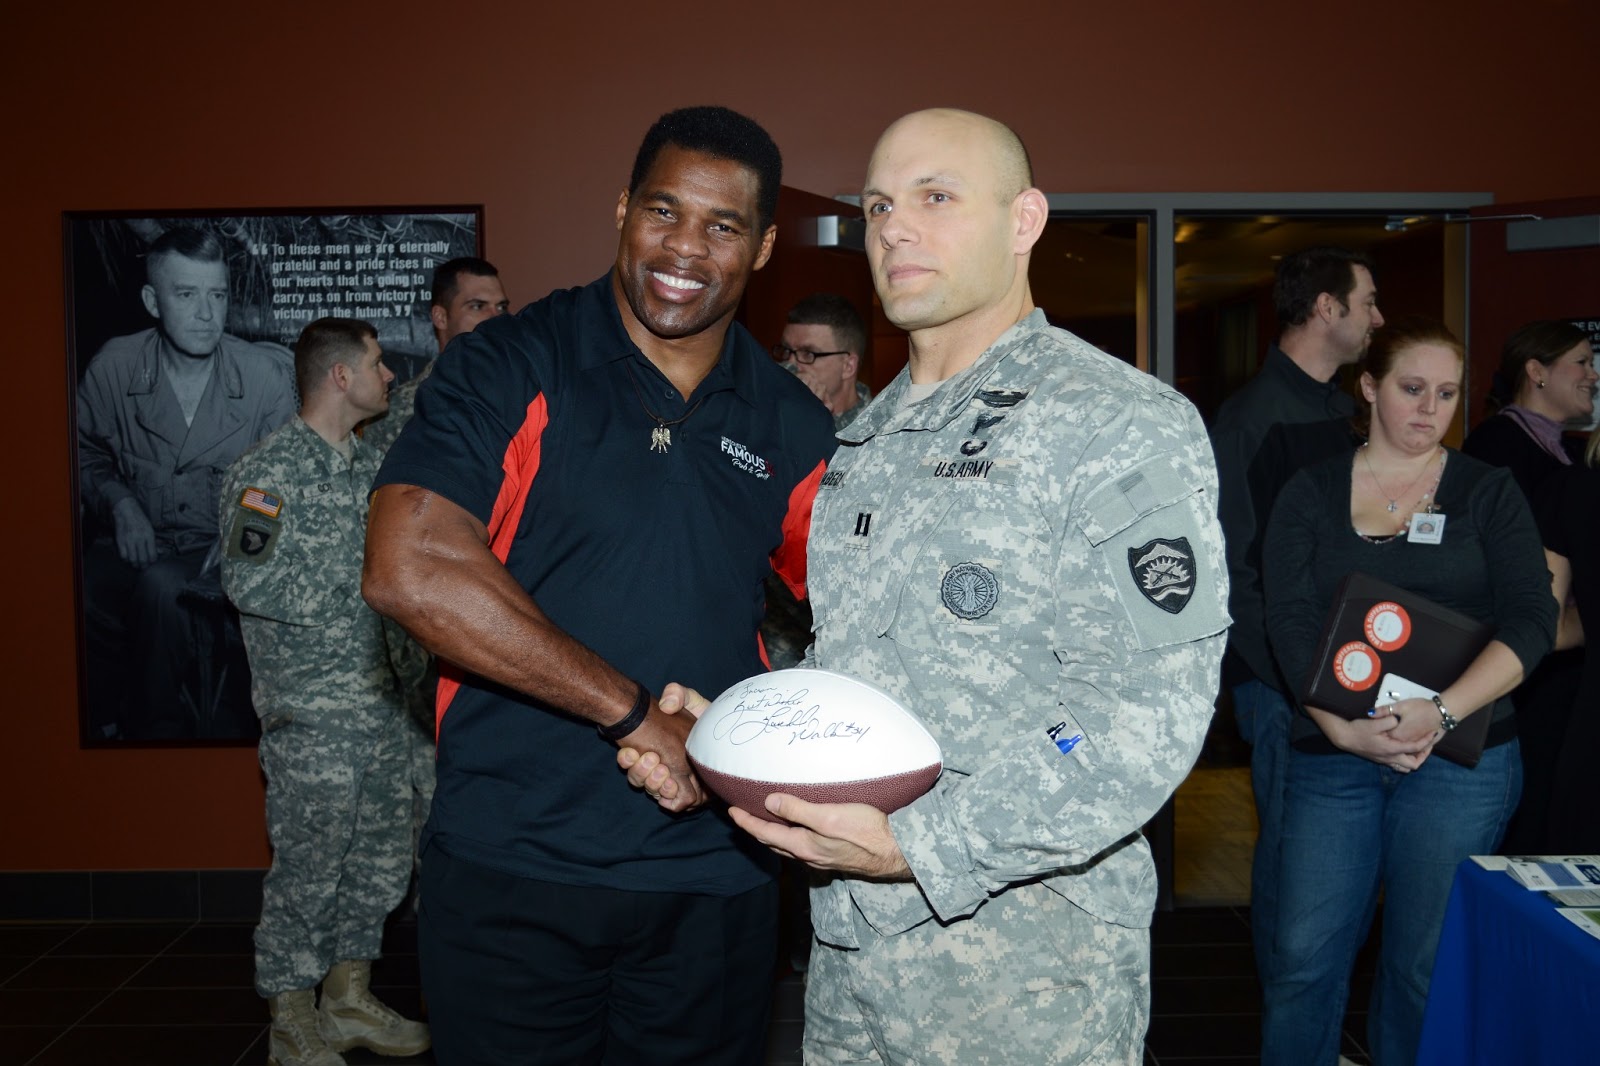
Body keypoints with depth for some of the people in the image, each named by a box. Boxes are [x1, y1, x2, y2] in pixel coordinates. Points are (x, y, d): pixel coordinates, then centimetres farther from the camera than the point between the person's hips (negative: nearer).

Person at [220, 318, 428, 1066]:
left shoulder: (369, 465, 13)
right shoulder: (267, 470, -10)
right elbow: (250, 582, -19)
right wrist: (357, 589, -15)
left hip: (379, 702, 8)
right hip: (311, 714, -7)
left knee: (382, 857, 13)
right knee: (308, 867, 2)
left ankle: (349, 1000, 29)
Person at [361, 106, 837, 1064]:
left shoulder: (790, 426, 5)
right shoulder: (510, 367, -6)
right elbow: (411, 571, -18)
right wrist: (634, 713, -17)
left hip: (714, 877, 4)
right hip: (510, 875, -3)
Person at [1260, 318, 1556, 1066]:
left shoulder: (1488, 493, 7)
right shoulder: (1311, 493, 6)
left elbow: (1531, 620, -4)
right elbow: (1290, 621, -4)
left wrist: (1441, 713, -17)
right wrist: (1343, 725, -17)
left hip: (1461, 757, 0)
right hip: (1332, 752, 0)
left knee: (1429, 962, 6)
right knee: (1304, 955, 0)